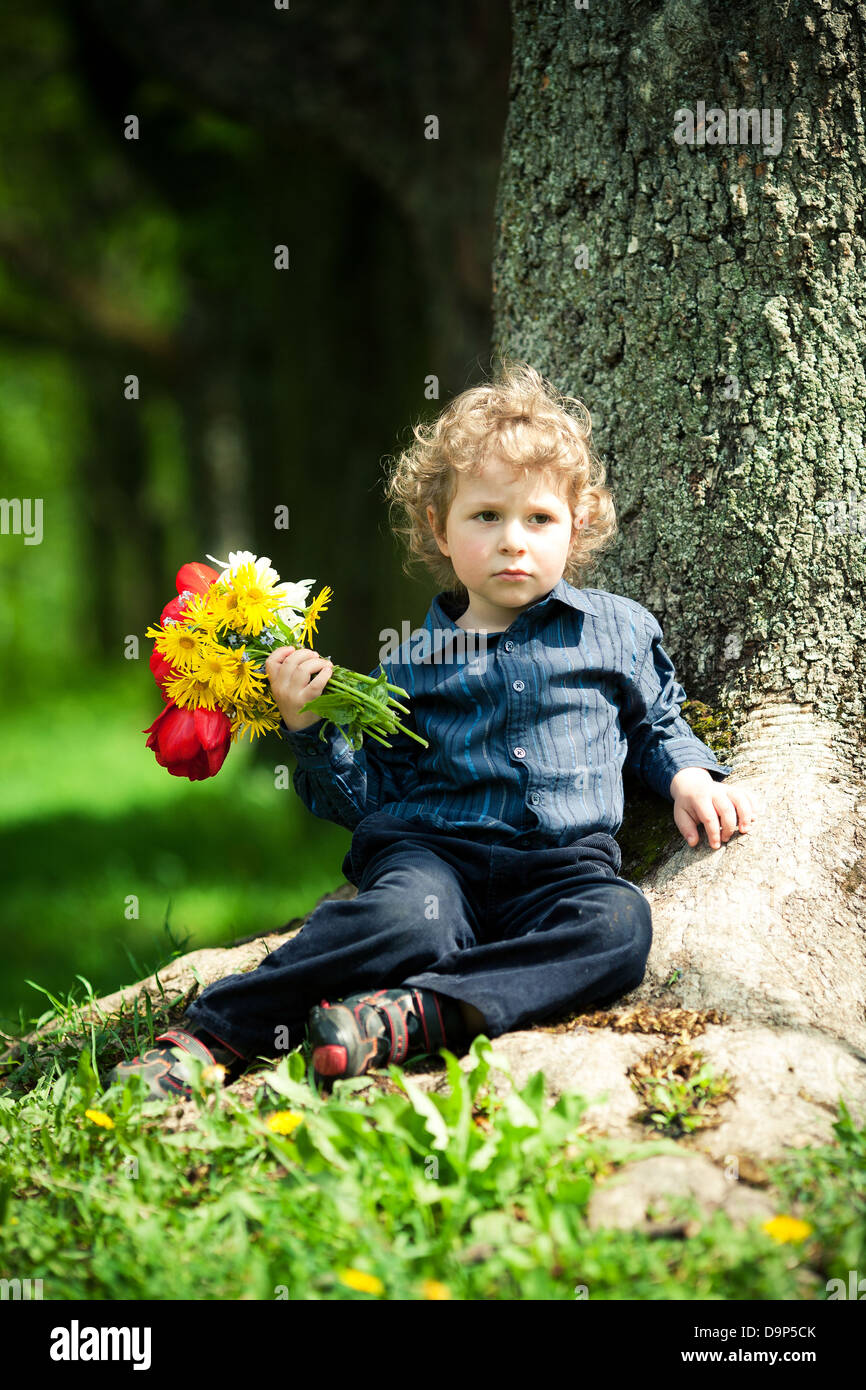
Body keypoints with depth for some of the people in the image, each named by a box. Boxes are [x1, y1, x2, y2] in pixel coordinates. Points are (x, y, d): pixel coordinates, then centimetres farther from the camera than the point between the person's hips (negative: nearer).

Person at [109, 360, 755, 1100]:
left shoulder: (621, 630, 16)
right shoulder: (413, 664, 13)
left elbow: (656, 725, 32)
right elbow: (367, 798, 14)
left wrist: (688, 775, 11)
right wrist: (309, 726, -1)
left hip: (564, 858, 1)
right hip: (433, 849, -1)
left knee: (618, 922, -34)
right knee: (409, 916, -37)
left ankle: (413, 1014, -44)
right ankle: (213, 1036, -33)